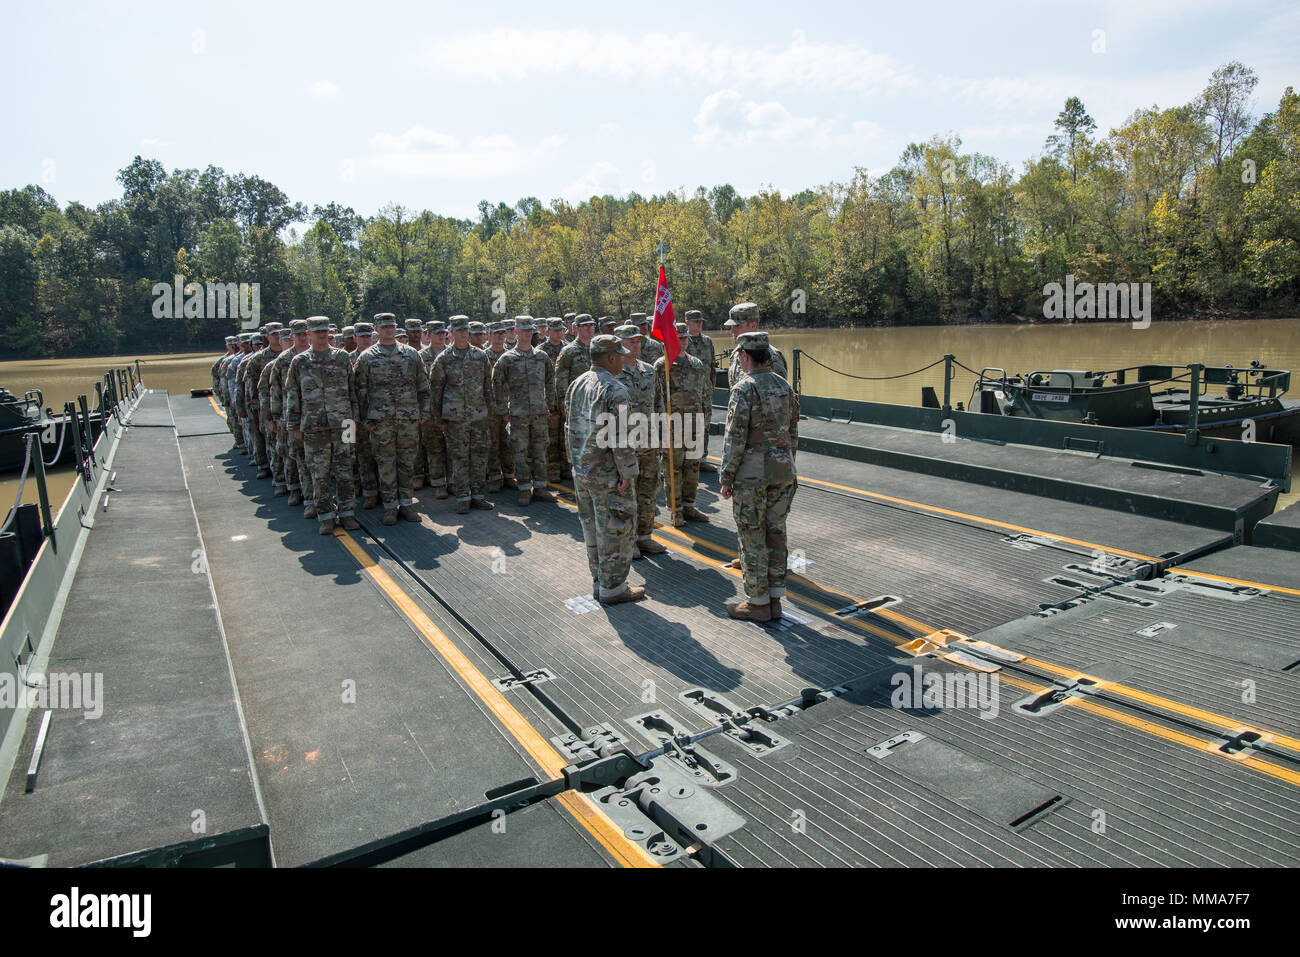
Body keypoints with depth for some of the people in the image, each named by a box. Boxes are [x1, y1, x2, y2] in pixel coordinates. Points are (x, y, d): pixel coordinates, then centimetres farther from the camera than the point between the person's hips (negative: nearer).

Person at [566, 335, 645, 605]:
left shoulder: (577, 384, 8)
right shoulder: (614, 390, -18)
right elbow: (620, 436, -22)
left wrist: (577, 461, 19)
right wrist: (627, 472, -15)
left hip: (581, 470, 9)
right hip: (607, 474, -9)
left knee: (592, 527, 16)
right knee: (615, 530, 2)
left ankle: (599, 582, 26)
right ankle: (612, 587, 10)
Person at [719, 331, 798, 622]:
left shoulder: (744, 388, -14)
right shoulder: (784, 385, 9)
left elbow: (735, 438, -16)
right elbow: (793, 433, 13)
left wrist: (726, 478, -9)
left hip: (752, 472, -7)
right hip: (783, 470, 7)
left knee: (752, 537, 2)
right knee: (775, 532, 12)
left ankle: (758, 602, 9)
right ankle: (775, 598, 19)